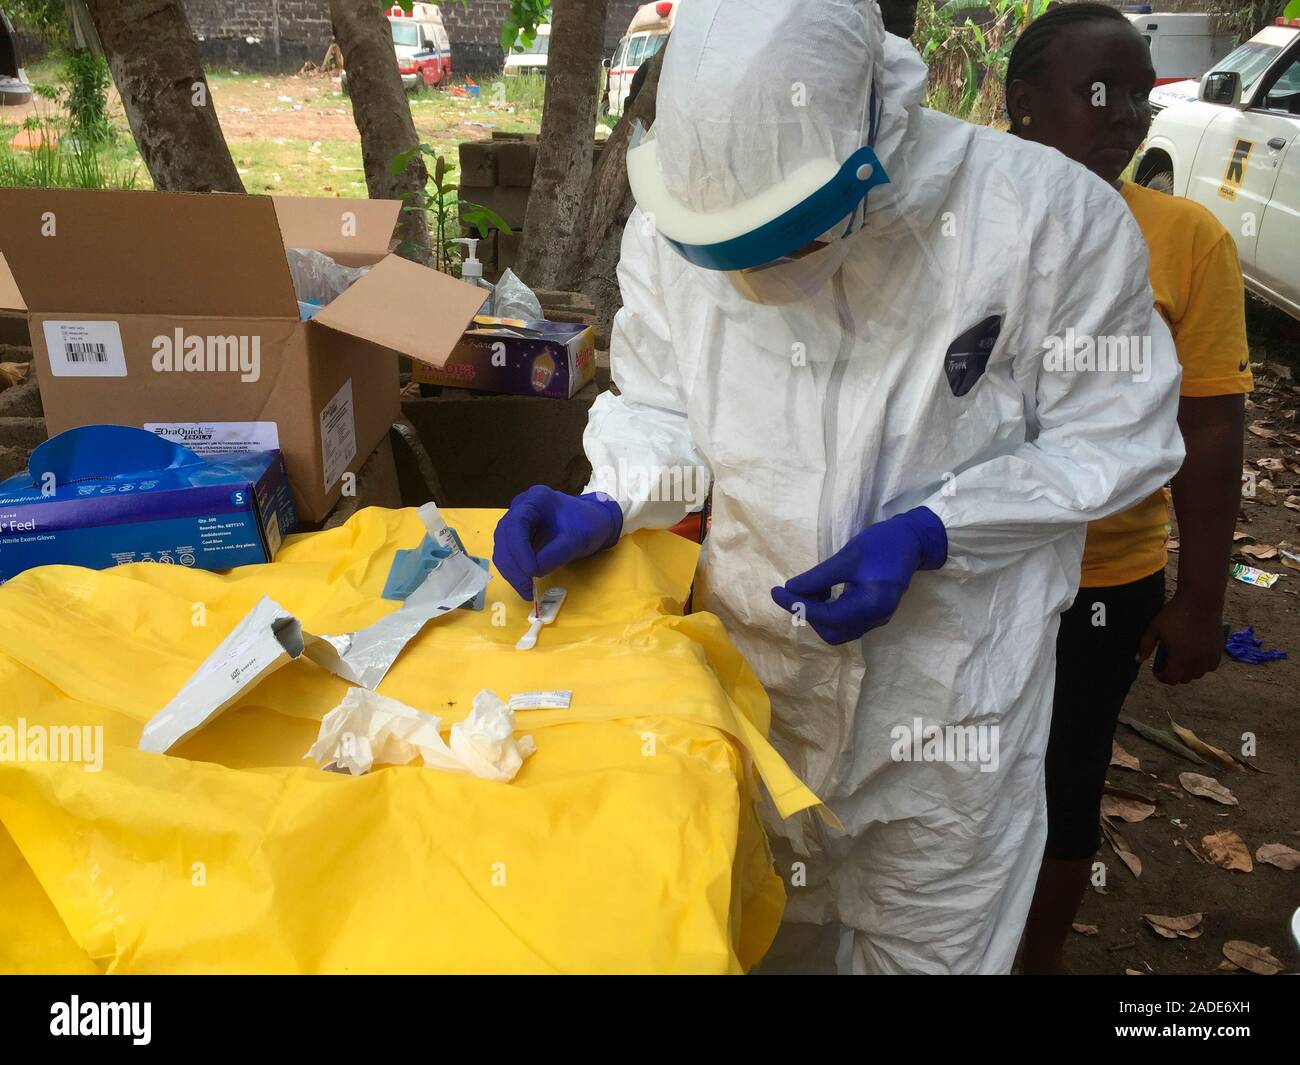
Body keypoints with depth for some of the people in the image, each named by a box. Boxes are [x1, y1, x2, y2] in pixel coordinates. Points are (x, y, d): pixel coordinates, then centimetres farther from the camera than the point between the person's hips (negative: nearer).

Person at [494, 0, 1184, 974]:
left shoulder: (1050, 217, -23)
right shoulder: (674, 224, -13)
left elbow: (1116, 436, -13)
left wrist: (926, 536, -24)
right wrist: (605, 508, -20)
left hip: (949, 690, -2)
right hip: (753, 666, 3)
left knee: (925, 947, 19)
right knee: (766, 934, 27)